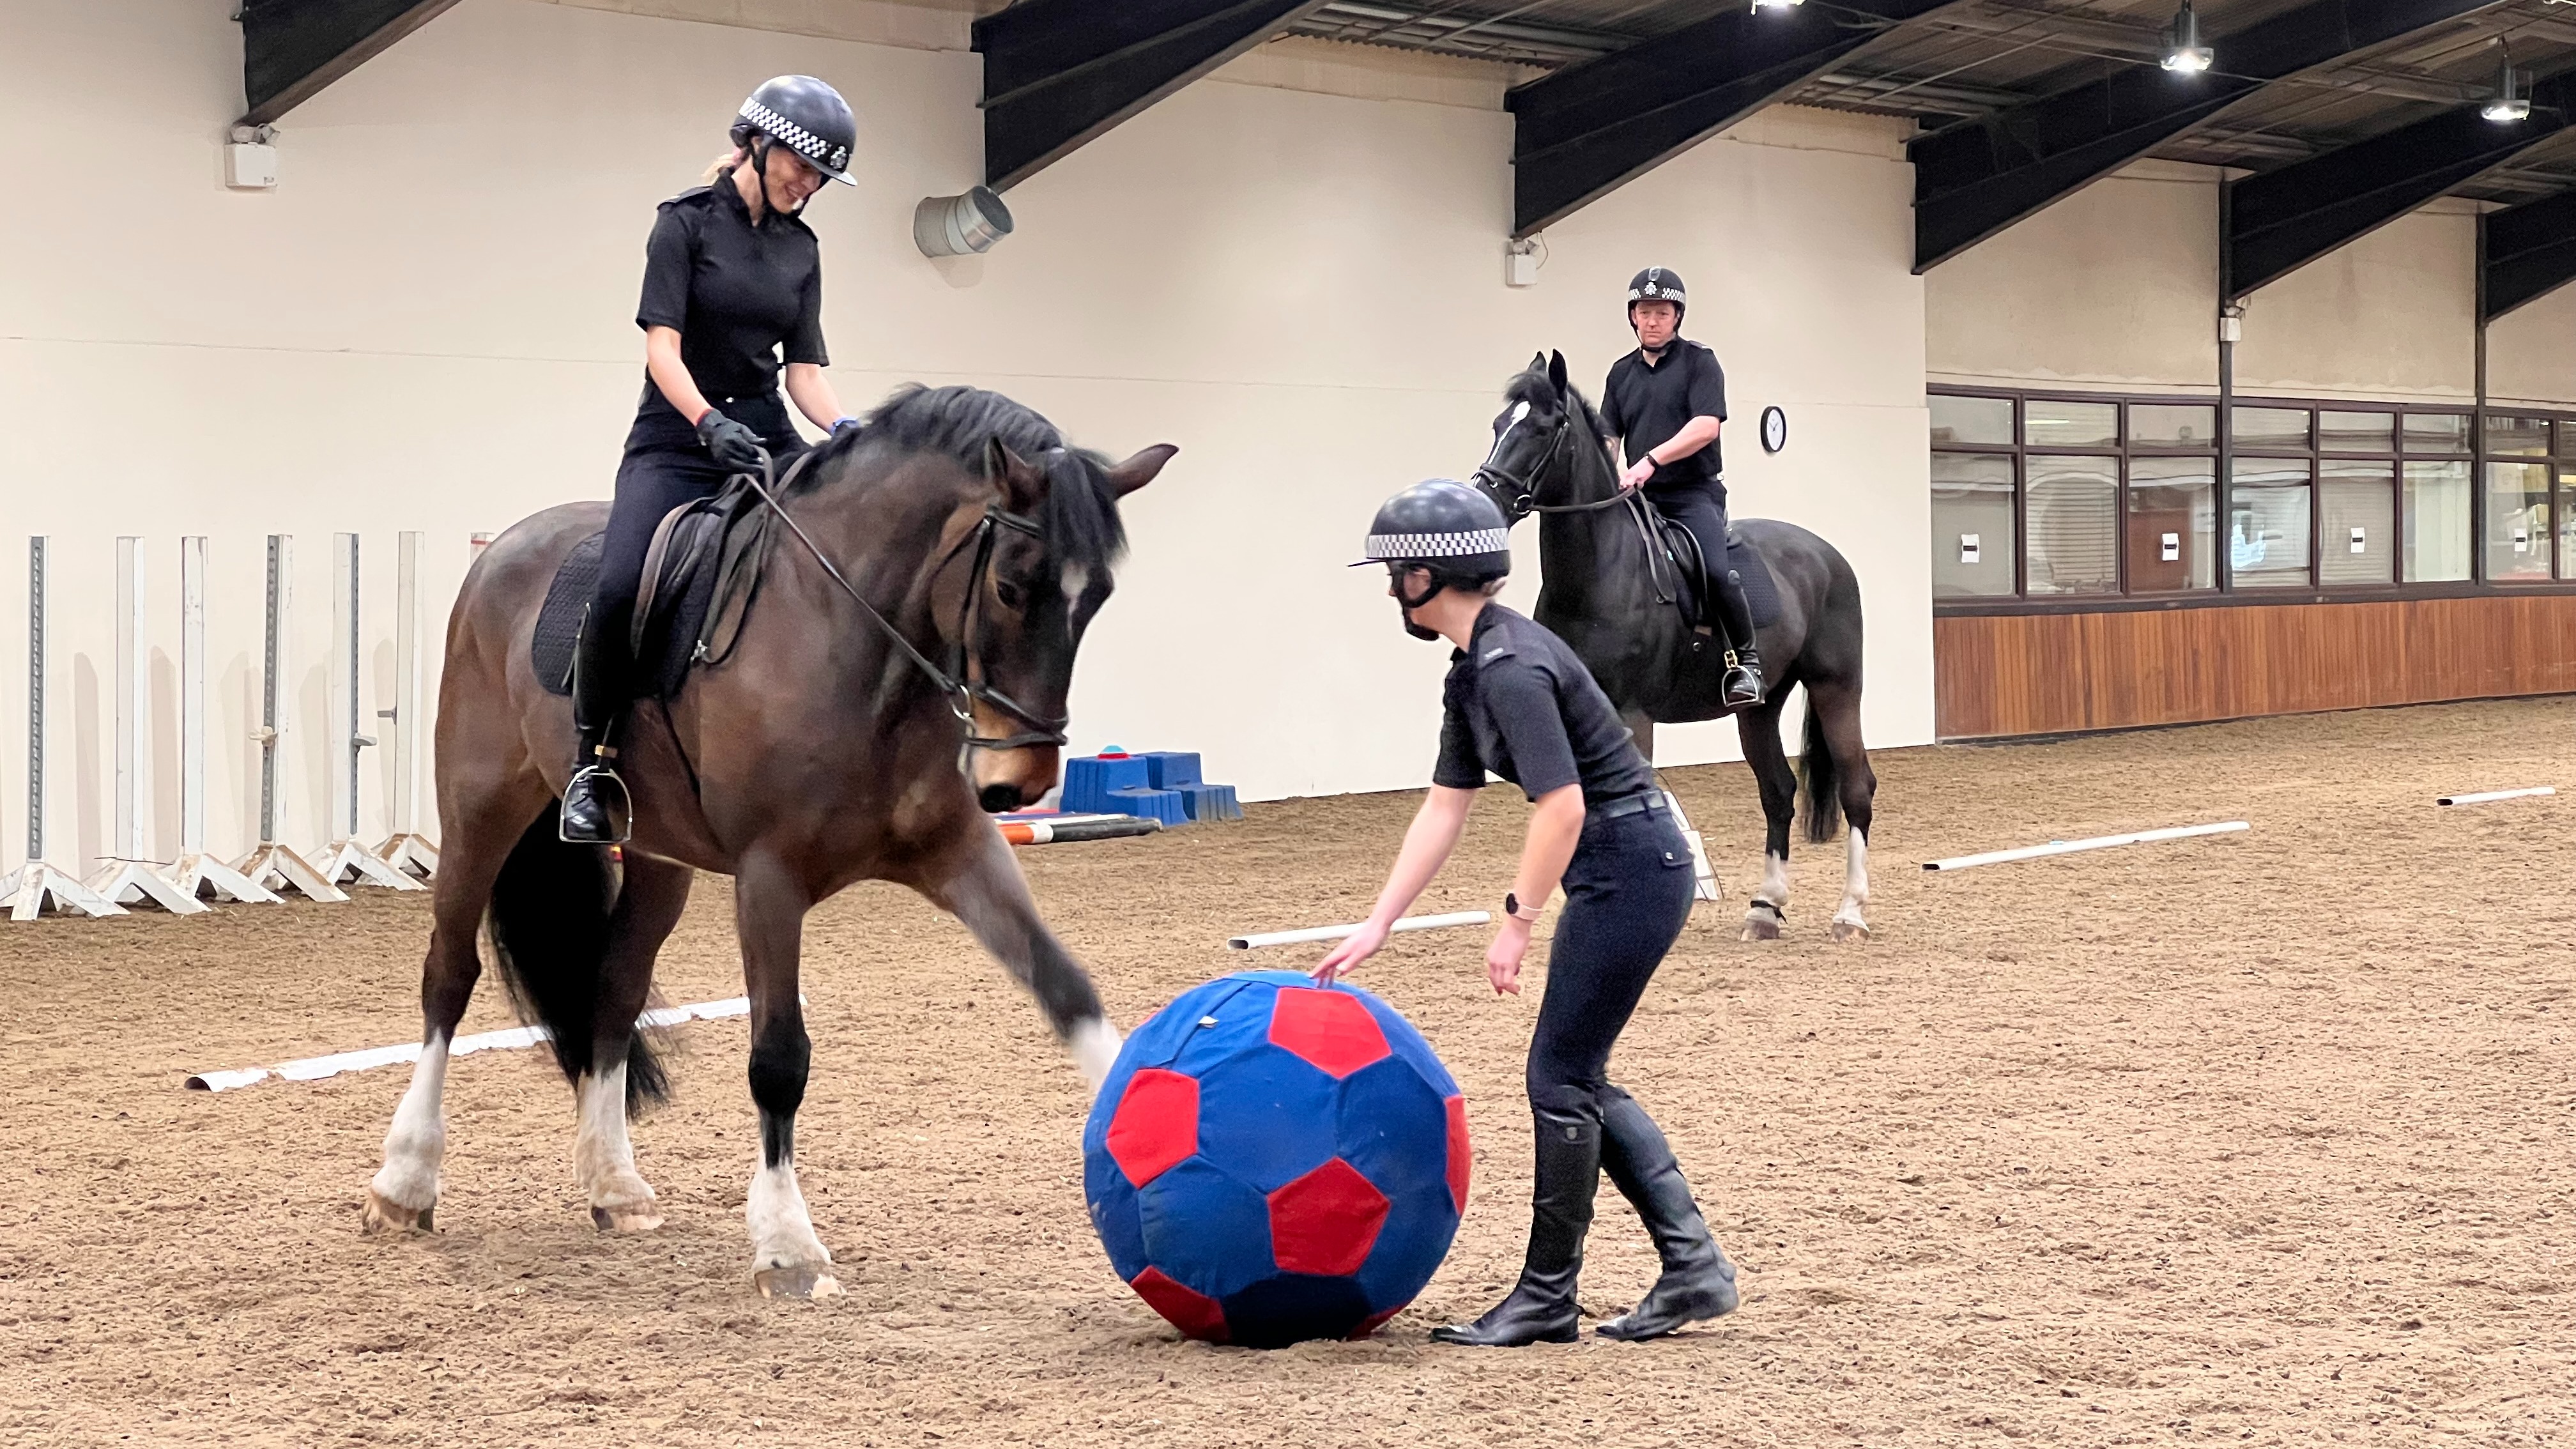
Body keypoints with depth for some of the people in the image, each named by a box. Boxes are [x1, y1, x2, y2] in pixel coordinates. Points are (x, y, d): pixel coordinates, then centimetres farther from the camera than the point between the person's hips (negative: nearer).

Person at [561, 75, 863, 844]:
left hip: (766, 438, 5)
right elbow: (662, 348, -12)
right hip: (677, 438, -5)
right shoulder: (687, 222, -4)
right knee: (621, 590, -28)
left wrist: (846, 430, -12)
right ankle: (591, 759, -9)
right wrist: (709, 421, -30)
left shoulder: (801, 249, 12)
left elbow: (805, 369, 9)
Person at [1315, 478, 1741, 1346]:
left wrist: (1518, 921, -19)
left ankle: (1547, 1300, 9)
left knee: (1560, 1078, -2)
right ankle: (1693, 1266, 15)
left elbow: (1562, 806, -27)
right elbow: (1445, 808, 15)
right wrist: (1375, 929, 14)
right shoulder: (1473, 671, 11)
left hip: (1631, 868, -10)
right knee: (1577, 1080, 13)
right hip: (1620, 874, 10)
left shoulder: (1512, 667, -20)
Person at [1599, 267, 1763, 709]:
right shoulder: (1622, 373, 17)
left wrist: (1650, 461, -22)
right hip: (1641, 498, 6)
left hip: (1694, 493, -6)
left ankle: (1746, 660, -13)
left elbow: (1706, 426, -13)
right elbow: (1607, 436, 15)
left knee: (1716, 571, -27)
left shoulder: (1699, 362, 1)